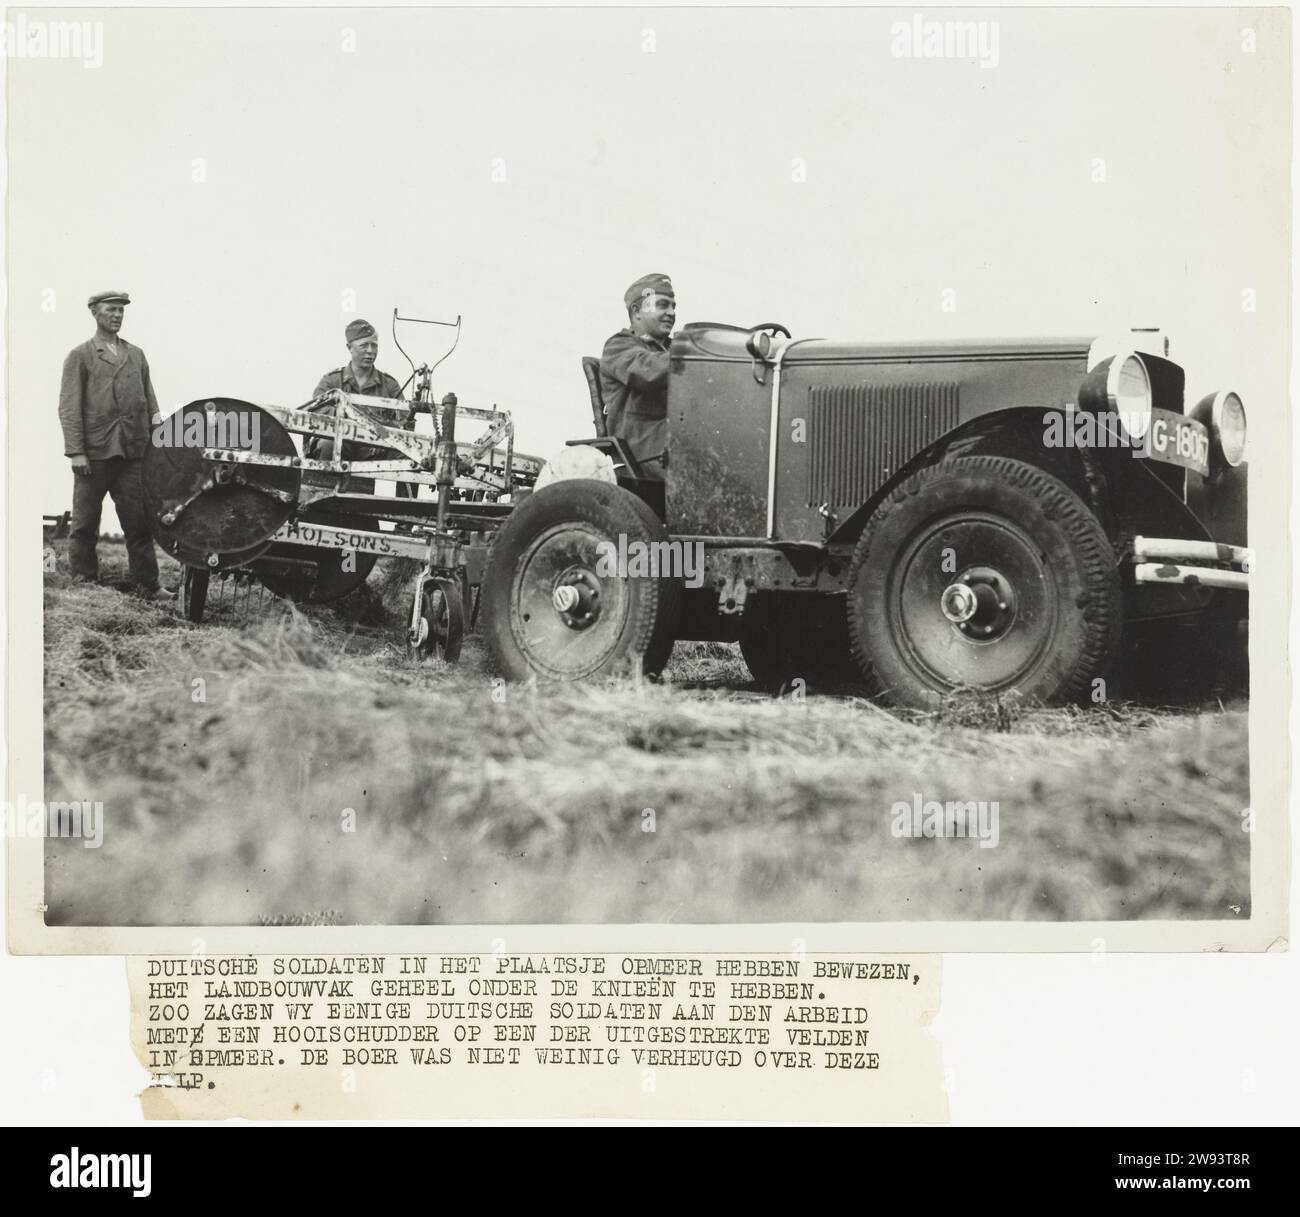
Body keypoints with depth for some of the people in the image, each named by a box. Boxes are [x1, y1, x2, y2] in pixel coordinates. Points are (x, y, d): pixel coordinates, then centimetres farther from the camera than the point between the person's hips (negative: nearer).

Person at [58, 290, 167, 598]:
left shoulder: (136, 355, 16)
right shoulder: (80, 356, 3)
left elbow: (150, 402, 18)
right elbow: (69, 407, -2)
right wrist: (76, 452, -11)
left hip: (132, 452, 3)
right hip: (94, 452, -3)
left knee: (139, 520, 1)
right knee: (85, 523, 3)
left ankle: (146, 585, 3)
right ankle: (83, 582, 12)